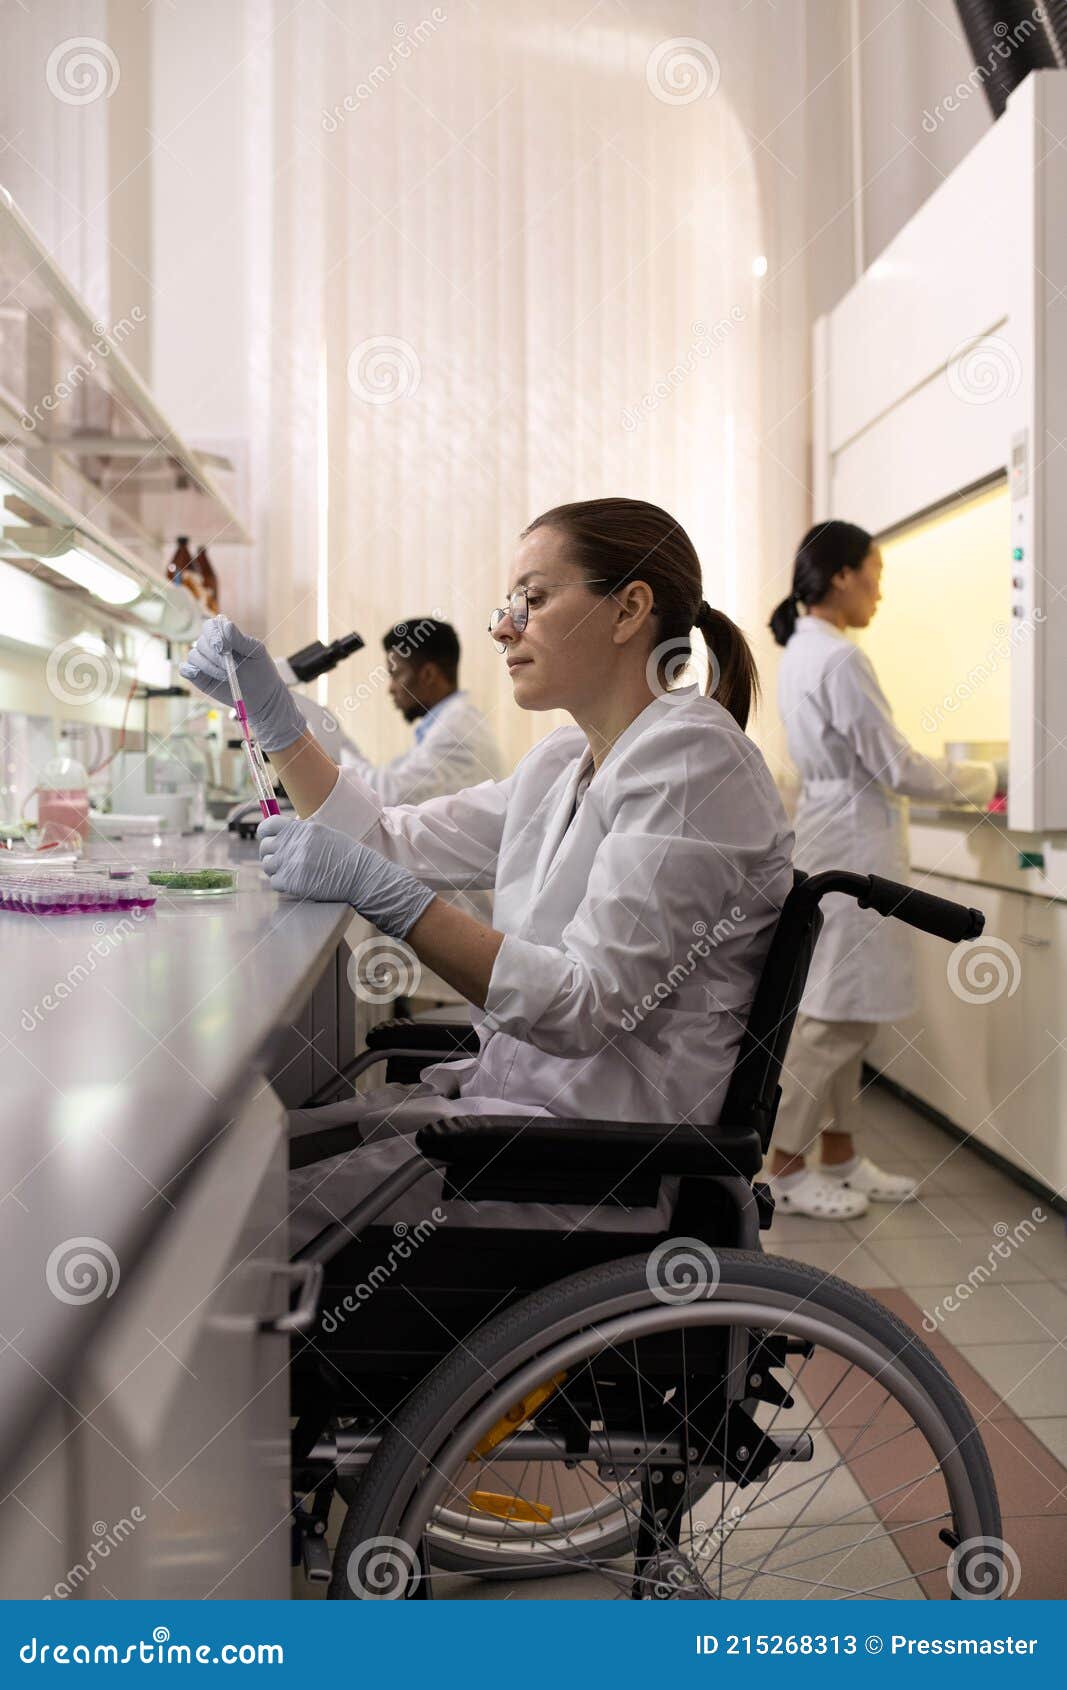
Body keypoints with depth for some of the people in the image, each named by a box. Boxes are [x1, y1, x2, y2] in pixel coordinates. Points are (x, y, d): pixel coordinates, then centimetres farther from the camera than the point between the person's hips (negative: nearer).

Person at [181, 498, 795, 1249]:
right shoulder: (563, 764, 14)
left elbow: (587, 1005, -22)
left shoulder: (690, 755, -15)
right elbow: (394, 840, 17)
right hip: (506, 1089, 8)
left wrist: (382, 894, -24)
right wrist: (271, 712, 10)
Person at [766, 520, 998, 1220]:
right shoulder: (840, 659, -19)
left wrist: (954, 778, 16)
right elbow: (895, 767, -17)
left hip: (839, 841, 10)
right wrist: (982, 780, -3)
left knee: (846, 1011, 14)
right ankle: (786, 1169, 7)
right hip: (854, 847, -10)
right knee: (839, 1014, -2)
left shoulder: (803, 652, 12)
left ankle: (839, 1154, 24)